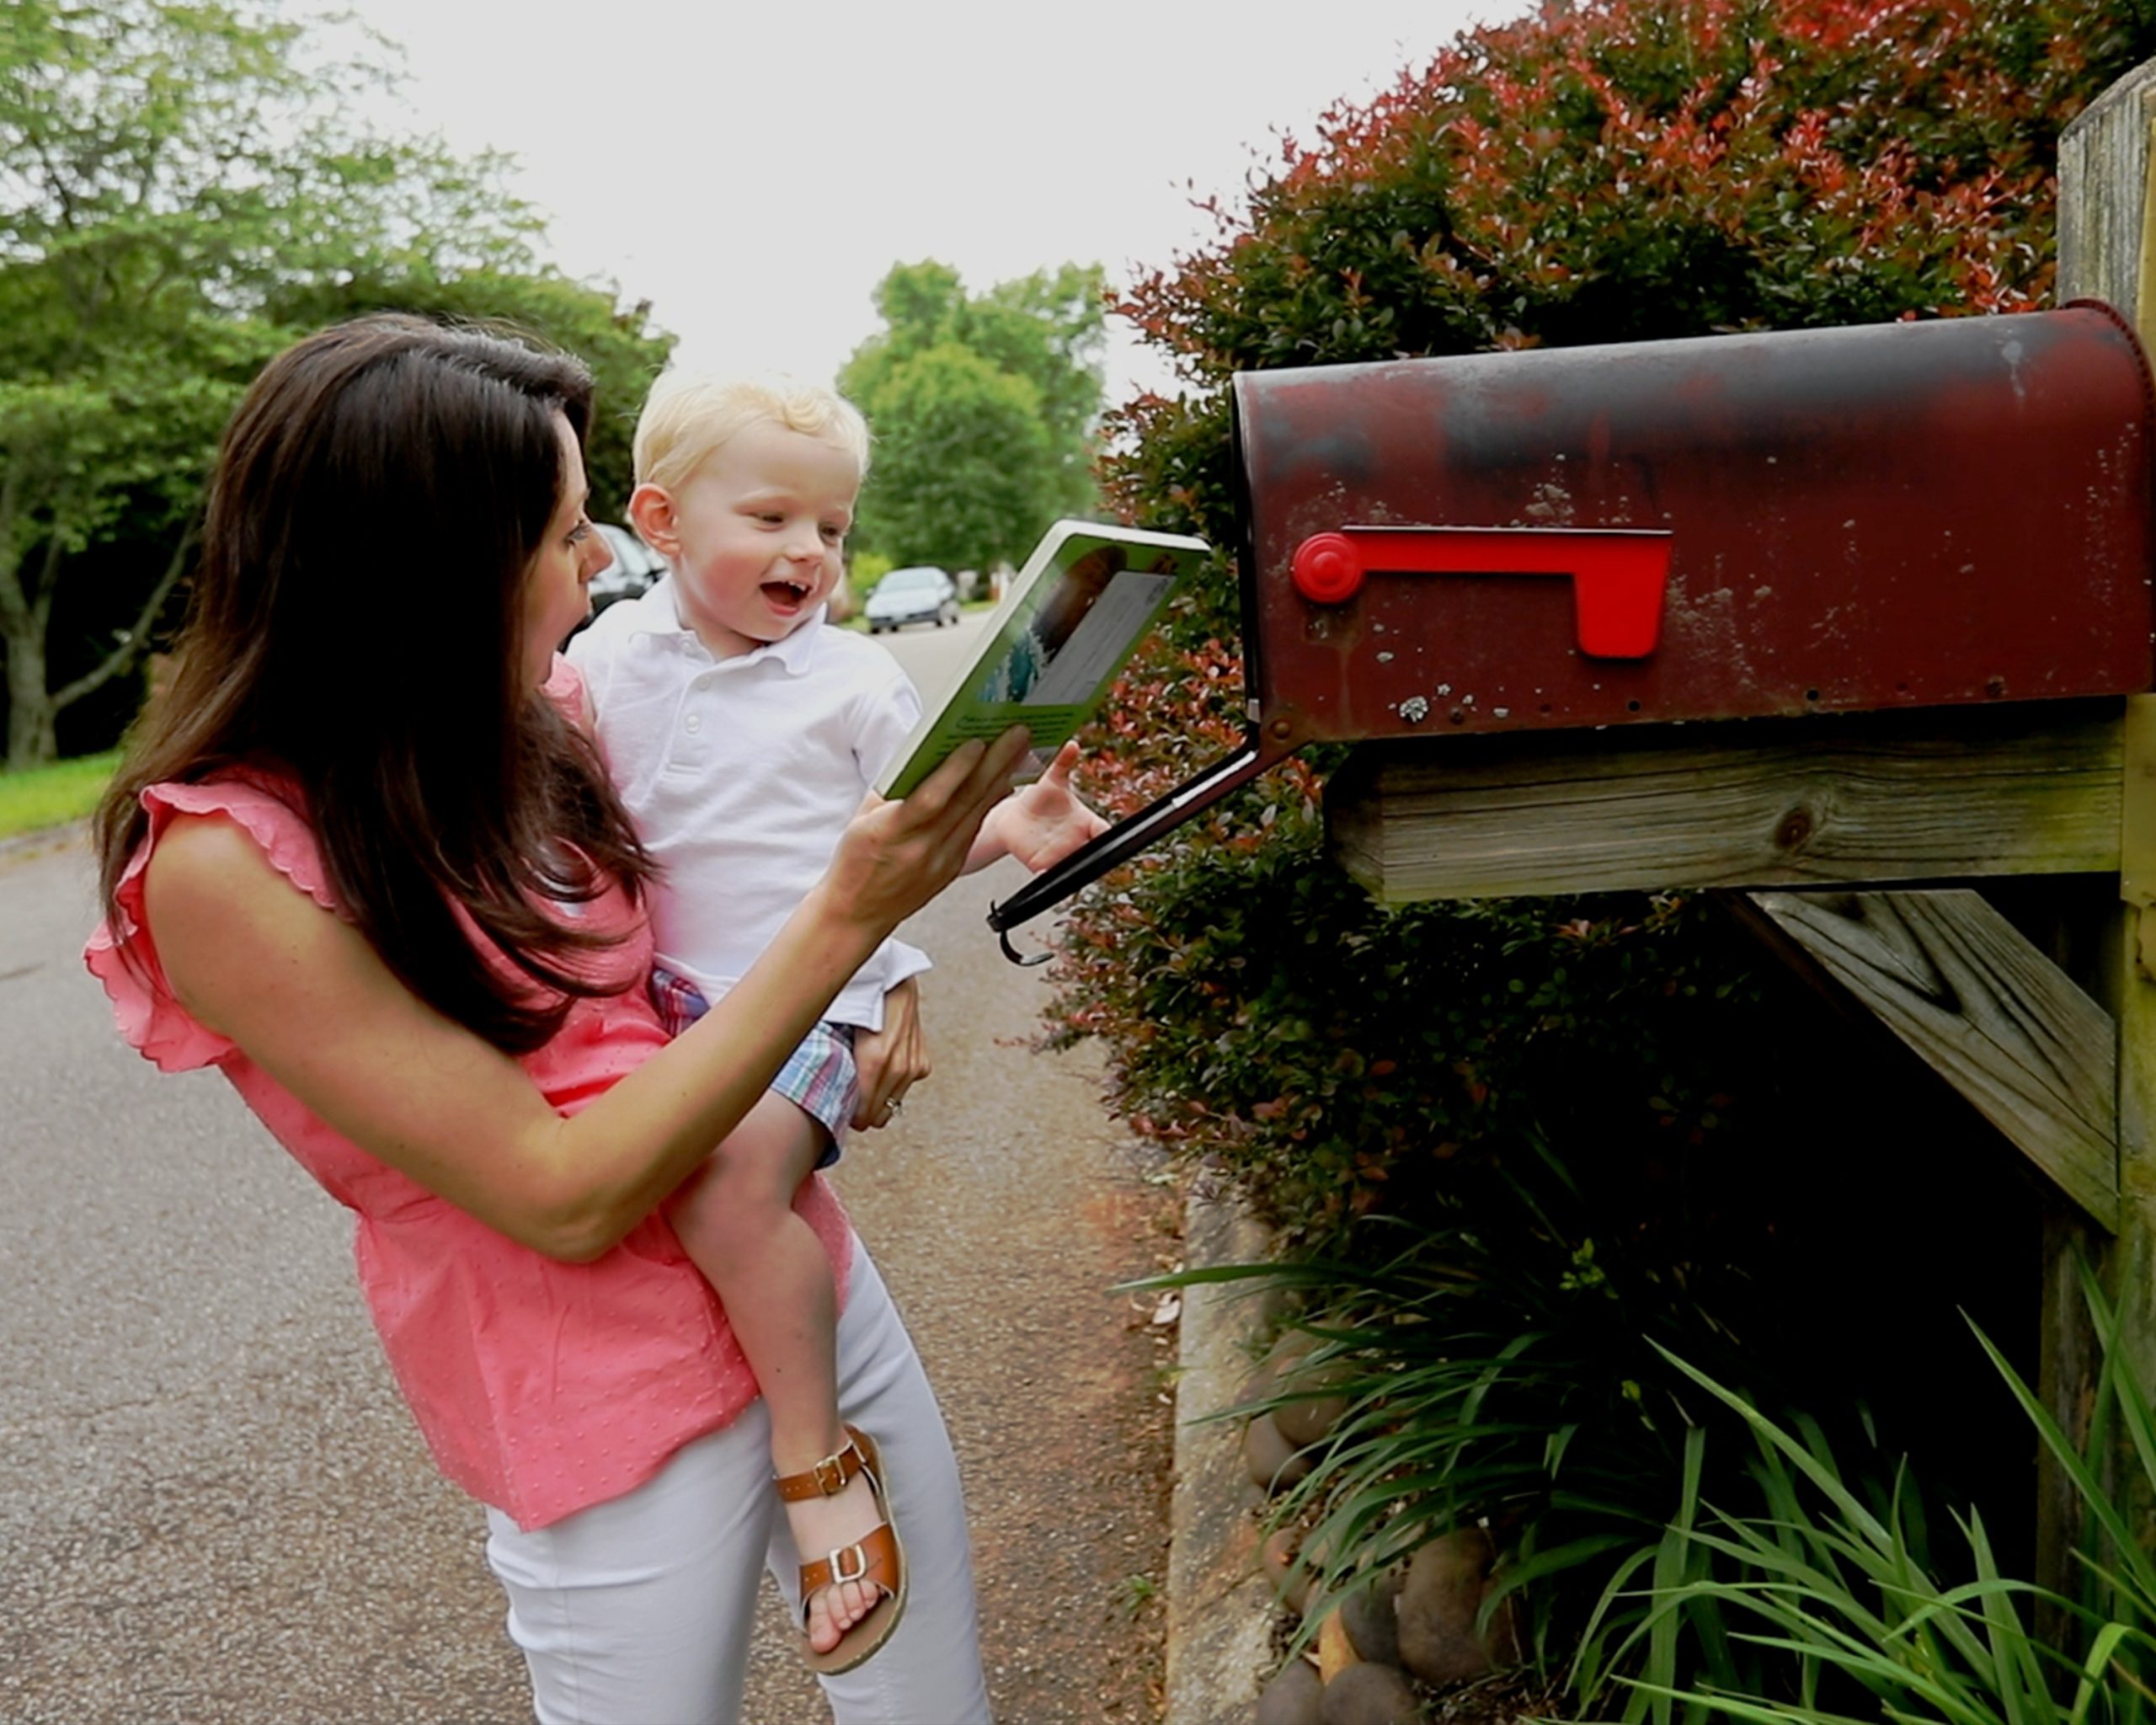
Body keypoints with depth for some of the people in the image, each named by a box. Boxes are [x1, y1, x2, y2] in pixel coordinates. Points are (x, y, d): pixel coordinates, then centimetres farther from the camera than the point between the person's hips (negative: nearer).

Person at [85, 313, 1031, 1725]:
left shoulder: (552, 718, -3)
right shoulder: (223, 865, -20)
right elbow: (563, 1195, -22)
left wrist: (936, 851, -7)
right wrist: (846, 920, -25)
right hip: (618, 1424, -6)